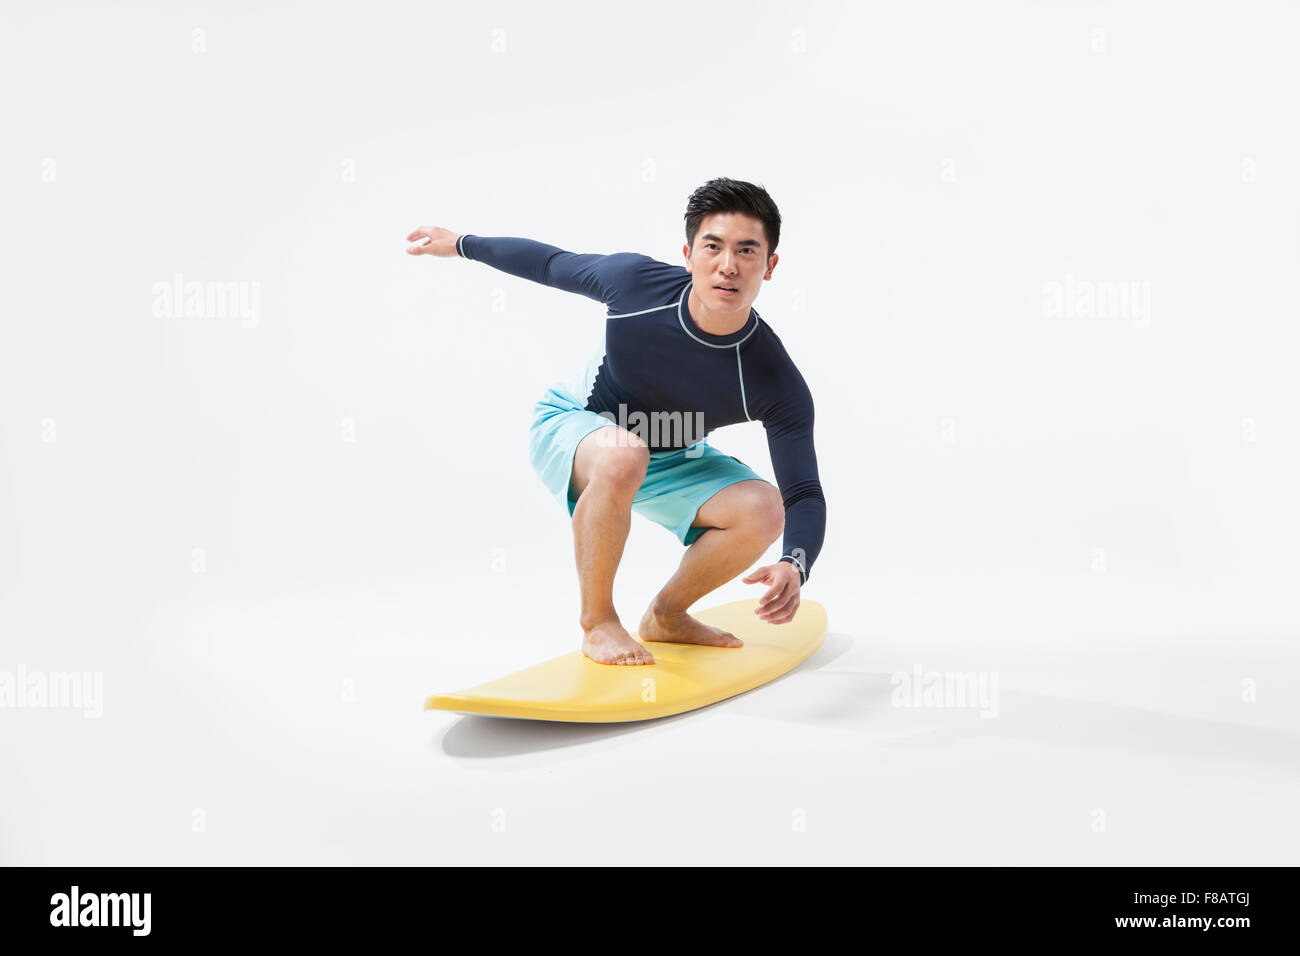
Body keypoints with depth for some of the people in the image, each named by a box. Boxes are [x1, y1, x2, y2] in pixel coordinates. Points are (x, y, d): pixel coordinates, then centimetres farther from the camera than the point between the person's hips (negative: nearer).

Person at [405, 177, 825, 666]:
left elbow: (804, 495, -25)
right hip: (571, 422, -2)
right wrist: (461, 243, 7)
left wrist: (794, 566, -48)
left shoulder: (776, 383, -28)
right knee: (622, 458, -38)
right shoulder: (636, 280, -27)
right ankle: (596, 620, -16)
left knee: (763, 512, -23)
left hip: (672, 459, 2)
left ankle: (665, 615, 4)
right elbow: (554, 264, -7)